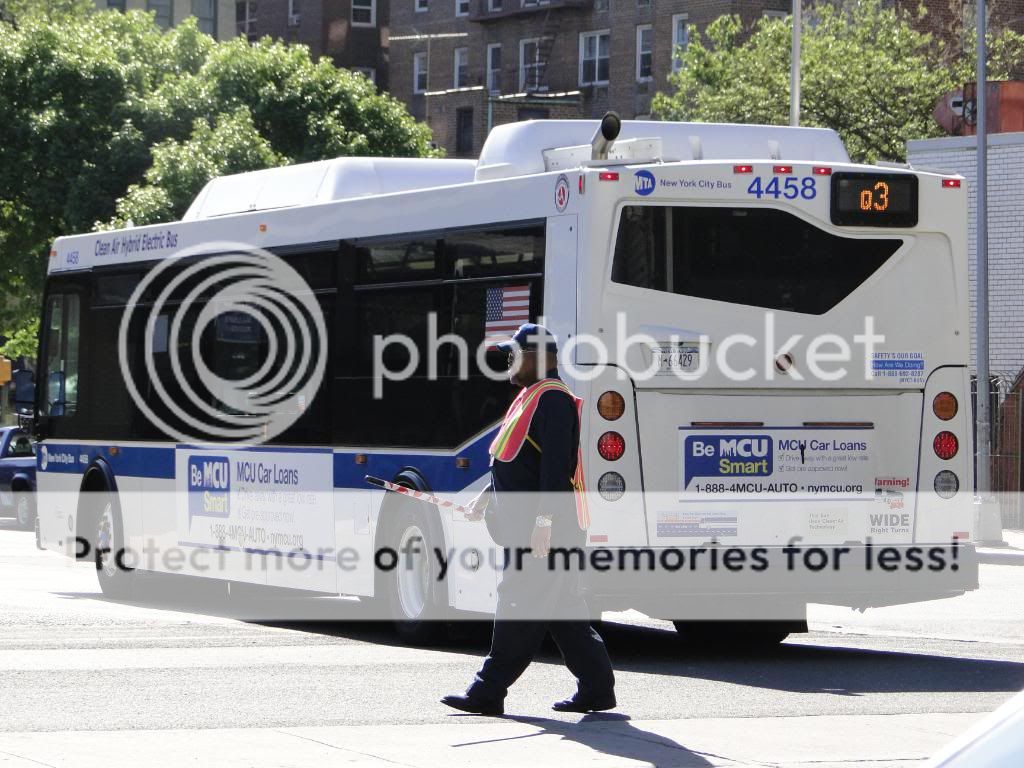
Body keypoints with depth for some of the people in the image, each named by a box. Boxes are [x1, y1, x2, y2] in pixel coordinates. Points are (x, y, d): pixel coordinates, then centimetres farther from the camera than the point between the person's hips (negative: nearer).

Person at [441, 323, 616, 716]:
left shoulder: (553, 399, -14)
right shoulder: (532, 398, 19)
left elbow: (556, 464, -21)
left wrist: (544, 520, -25)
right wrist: (489, 493, 22)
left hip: (545, 530, -11)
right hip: (527, 527, 11)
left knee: (520, 608, -7)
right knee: (562, 610, 11)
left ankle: (488, 692, -6)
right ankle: (596, 688, 15)